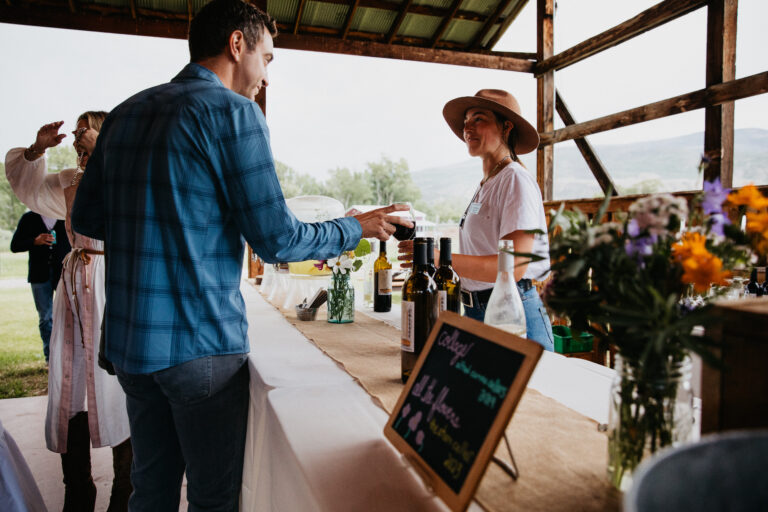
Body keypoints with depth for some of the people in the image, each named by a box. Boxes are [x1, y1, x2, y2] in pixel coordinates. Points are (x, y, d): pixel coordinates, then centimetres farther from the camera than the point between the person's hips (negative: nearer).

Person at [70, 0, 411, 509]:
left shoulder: (126, 112, 11)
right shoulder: (232, 110, -10)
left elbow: (86, 219, 14)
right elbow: (275, 239, -13)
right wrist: (357, 228, 1)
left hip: (128, 340, 8)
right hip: (199, 343, -7)